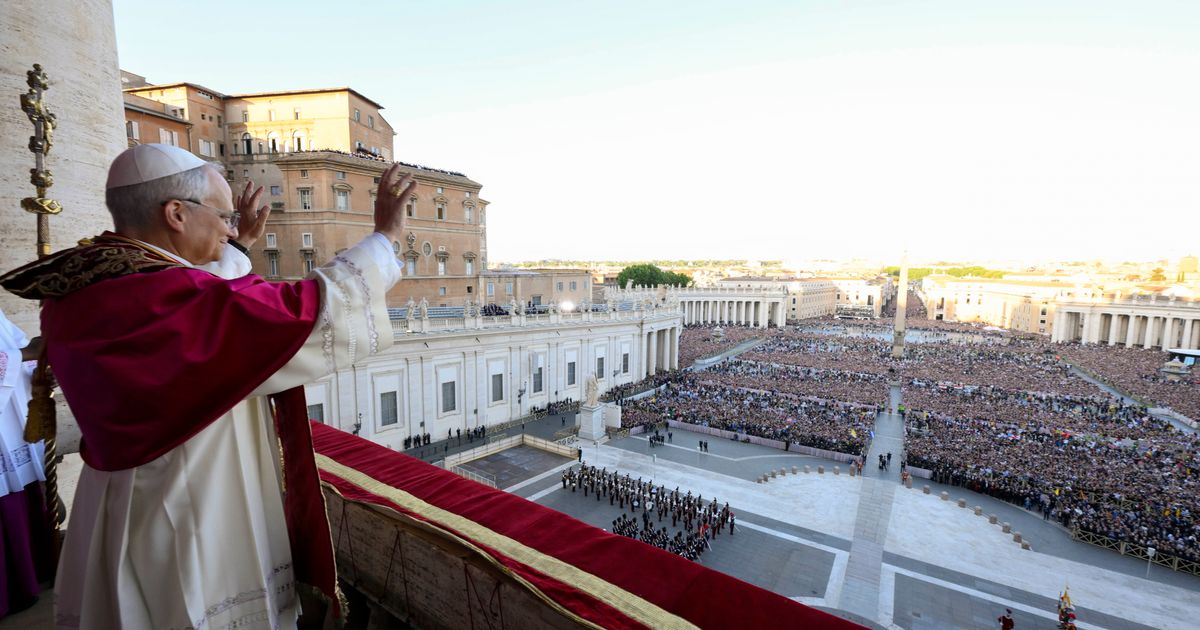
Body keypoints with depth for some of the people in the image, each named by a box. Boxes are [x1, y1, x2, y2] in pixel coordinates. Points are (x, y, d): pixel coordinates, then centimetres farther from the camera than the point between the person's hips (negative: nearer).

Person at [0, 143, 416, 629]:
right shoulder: (159, 300, -30)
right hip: (194, 536, -9)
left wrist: (237, 248, 26)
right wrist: (385, 237, -20)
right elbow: (310, 311, -30)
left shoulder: (82, 292, 1)